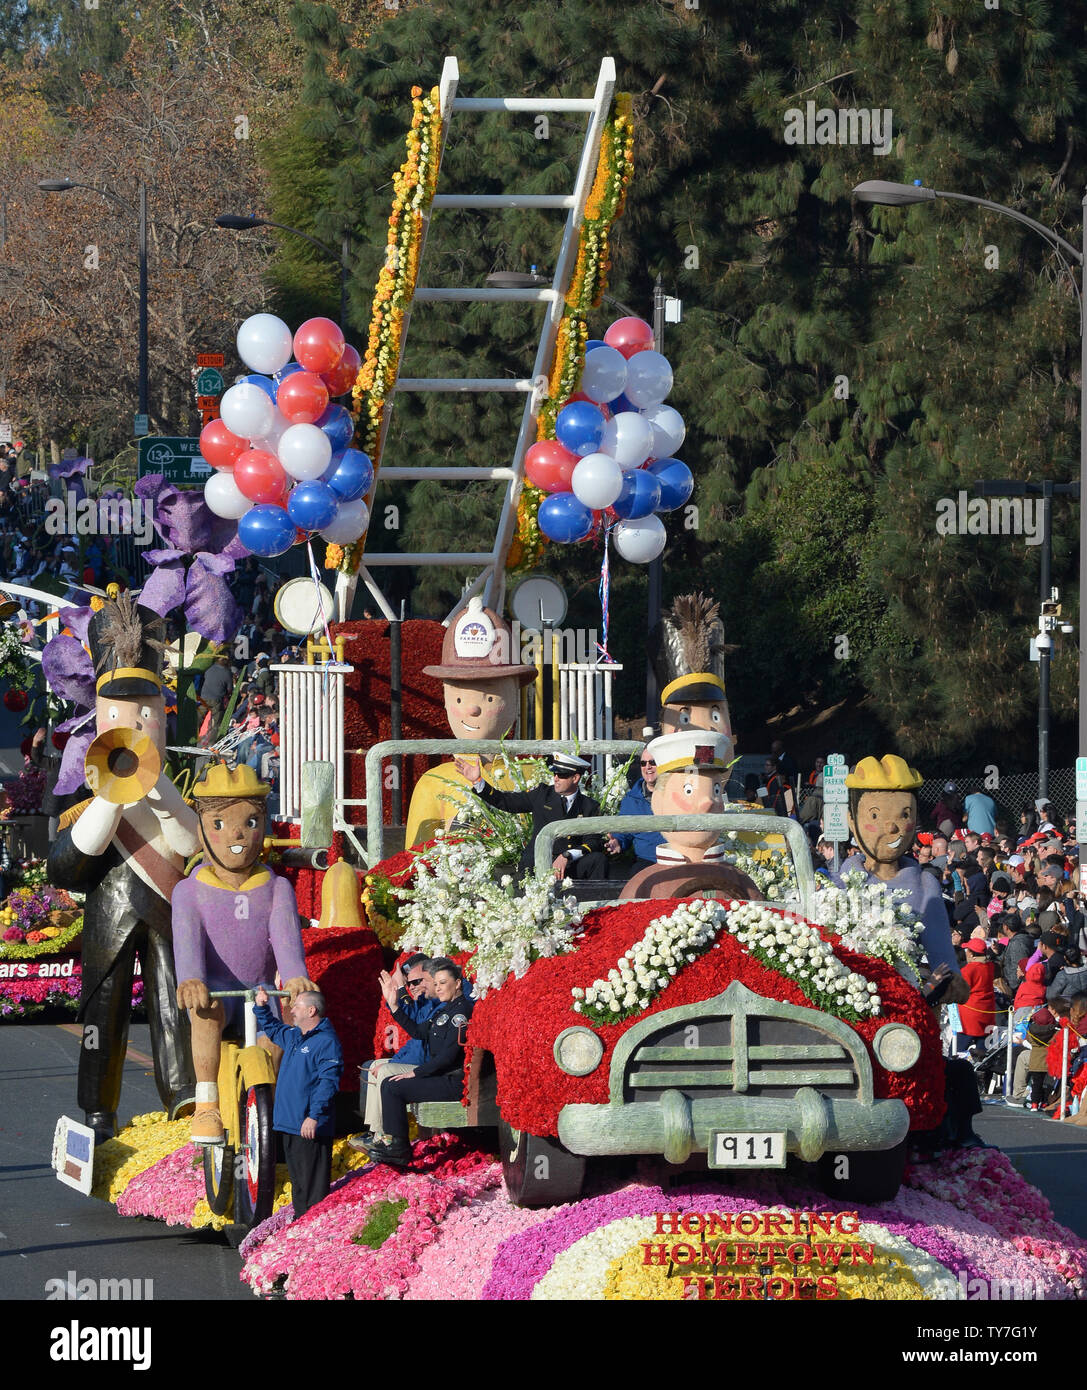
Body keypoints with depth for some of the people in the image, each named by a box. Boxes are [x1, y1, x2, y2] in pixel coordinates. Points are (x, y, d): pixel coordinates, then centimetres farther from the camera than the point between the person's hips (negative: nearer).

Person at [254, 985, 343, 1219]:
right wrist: (262, 1008, 26)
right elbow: (272, 1030, 40)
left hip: (310, 1129, -9)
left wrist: (314, 1116, -26)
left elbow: (328, 1082, -20)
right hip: (289, 1125, 9)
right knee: (297, 1181, 15)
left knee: (312, 1185, -7)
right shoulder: (294, 1037, 16)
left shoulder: (326, 1042, -13)